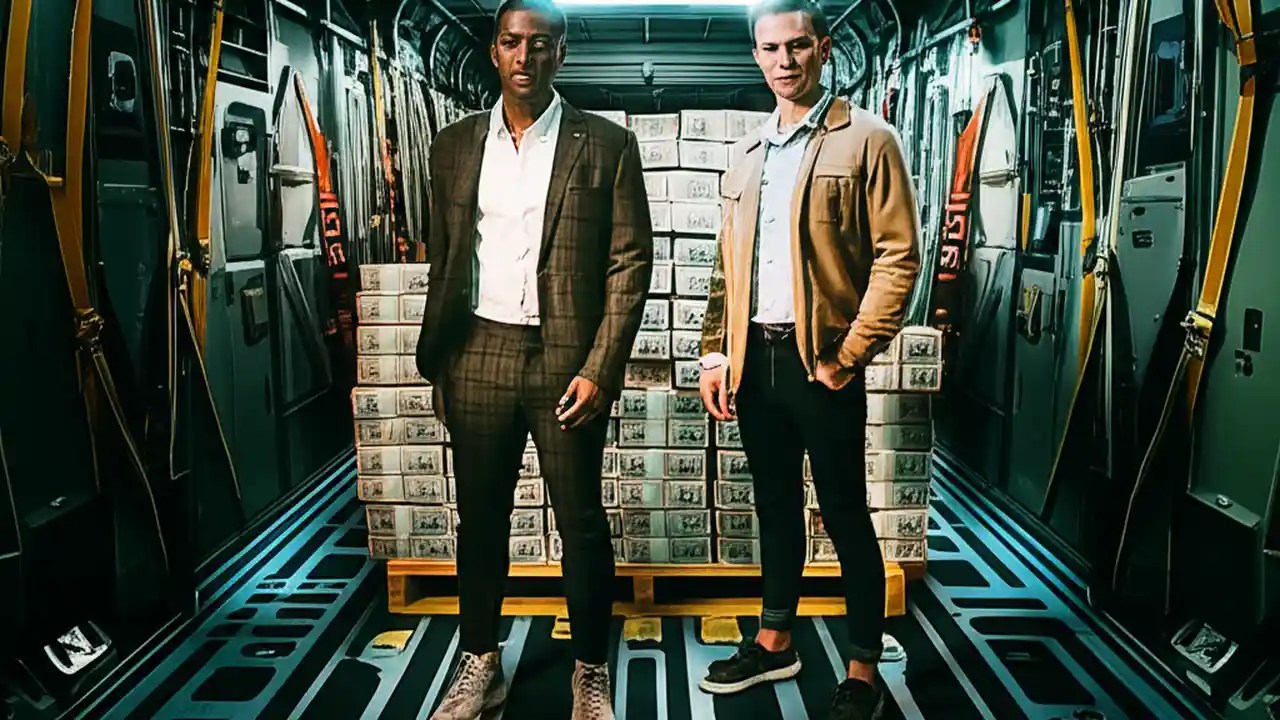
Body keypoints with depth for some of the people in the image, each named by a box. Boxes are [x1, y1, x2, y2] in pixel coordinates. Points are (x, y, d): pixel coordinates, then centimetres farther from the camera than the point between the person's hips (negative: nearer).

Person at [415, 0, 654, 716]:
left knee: (582, 523, 6)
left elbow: (630, 263, -4)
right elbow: (443, 260, 13)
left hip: (568, 359, -3)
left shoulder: (606, 145, -1)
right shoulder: (455, 145, 10)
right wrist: (437, 361, 10)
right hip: (479, 355, 3)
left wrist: (599, 369, -11)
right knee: (480, 520, 12)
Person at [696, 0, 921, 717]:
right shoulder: (748, 152, 15)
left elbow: (899, 258, -9)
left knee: (846, 516, 3)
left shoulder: (867, 139, -3)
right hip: (754, 358, 6)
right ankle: (776, 642, 32)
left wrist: (845, 359, -13)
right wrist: (716, 352, 7)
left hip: (819, 360, -6)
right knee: (776, 505, 17)